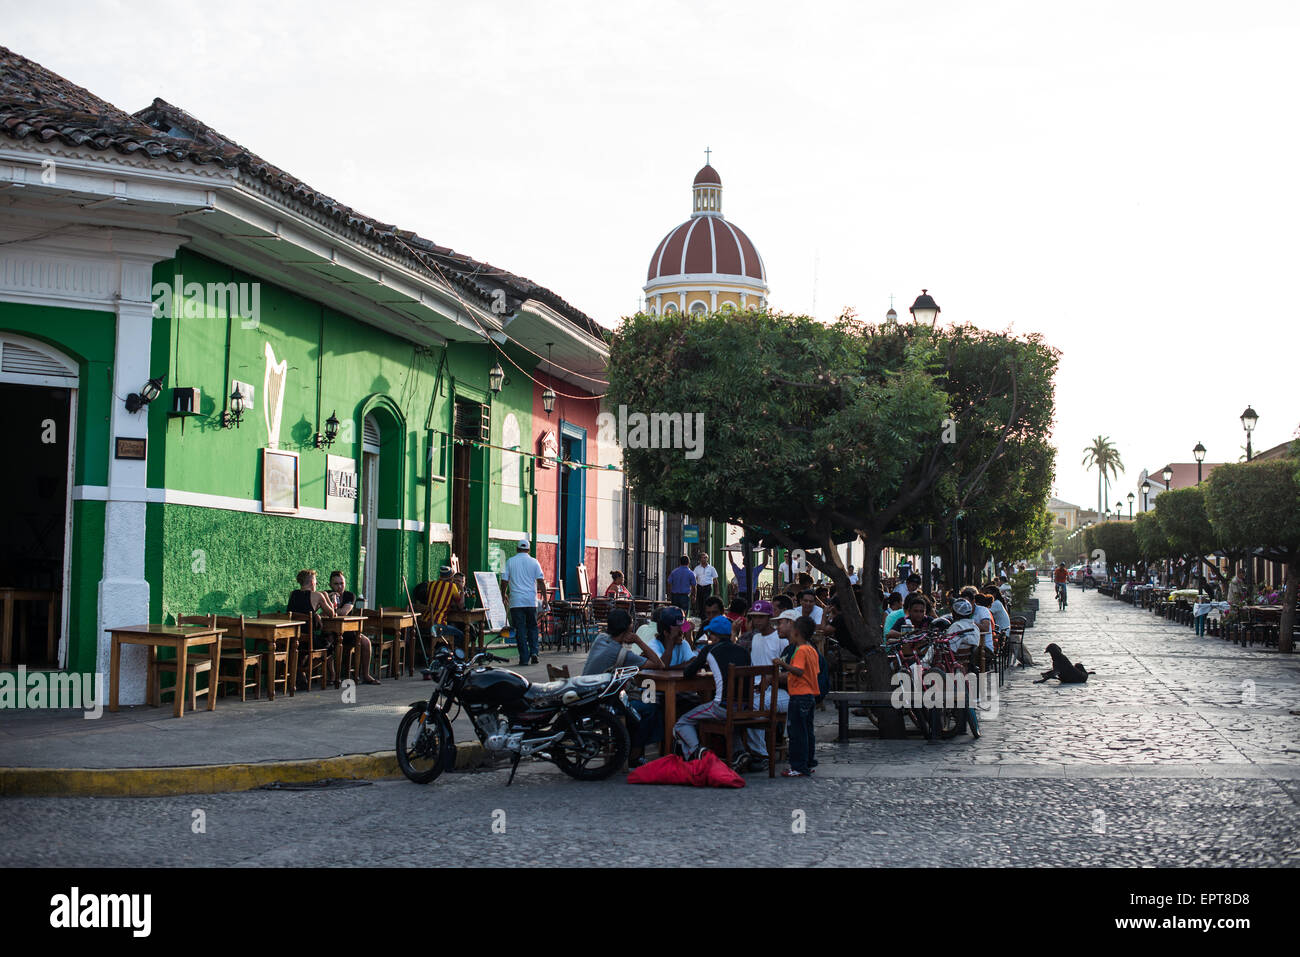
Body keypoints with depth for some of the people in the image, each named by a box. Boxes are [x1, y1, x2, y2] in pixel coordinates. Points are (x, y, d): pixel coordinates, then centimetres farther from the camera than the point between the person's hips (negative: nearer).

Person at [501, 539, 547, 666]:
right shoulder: (534, 562, 3)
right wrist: (544, 598, 5)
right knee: (532, 627, 14)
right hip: (531, 601, 1)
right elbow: (541, 581, -1)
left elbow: (504, 581, 3)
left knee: (520, 630, 1)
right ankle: (533, 652, -1)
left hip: (516, 601, -1)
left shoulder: (510, 562, 2)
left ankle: (524, 658, -2)